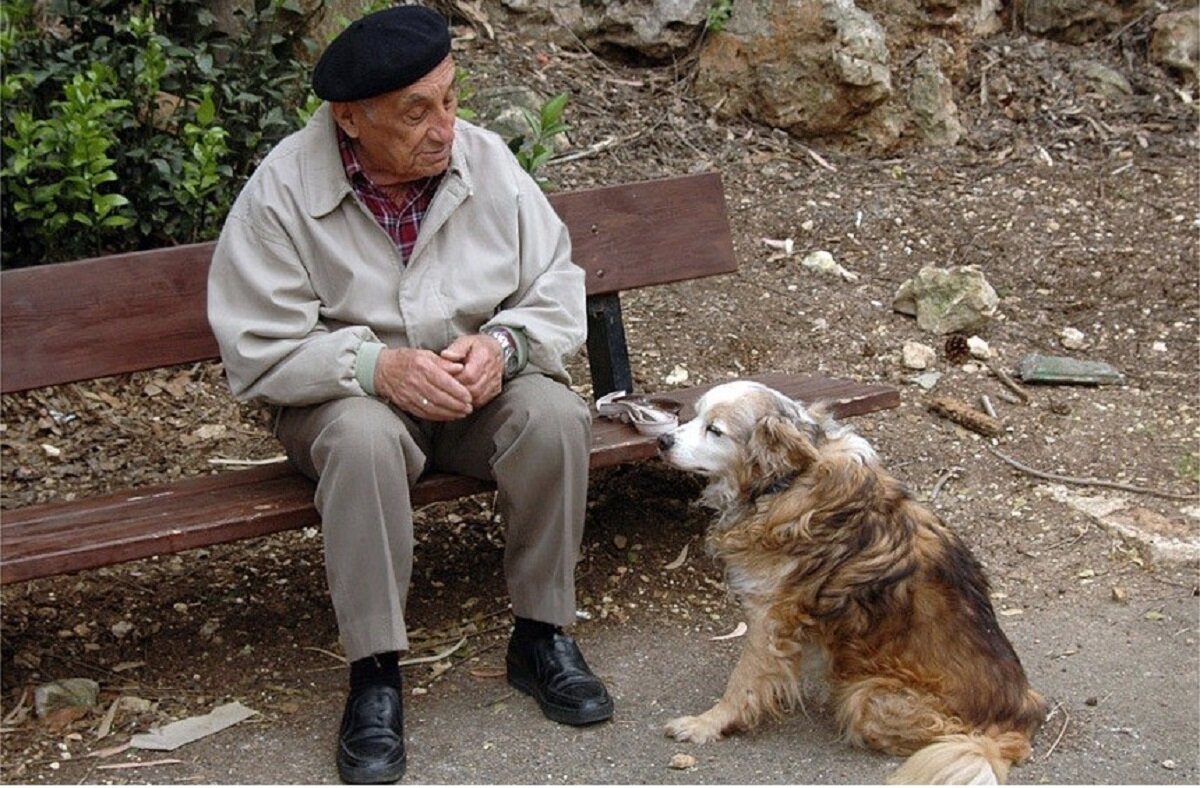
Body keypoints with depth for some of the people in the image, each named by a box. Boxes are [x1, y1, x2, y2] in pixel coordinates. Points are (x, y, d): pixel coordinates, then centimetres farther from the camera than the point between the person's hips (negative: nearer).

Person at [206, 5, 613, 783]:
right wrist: (377, 366, -30)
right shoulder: (282, 191, -15)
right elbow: (259, 352, -16)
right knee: (363, 437, -36)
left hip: (482, 386, 3)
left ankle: (543, 636, -10)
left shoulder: (486, 160, -8)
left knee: (555, 415, -27)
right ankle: (375, 674, -23)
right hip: (350, 395, -2)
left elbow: (559, 291, -3)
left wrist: (503, 346, -24)